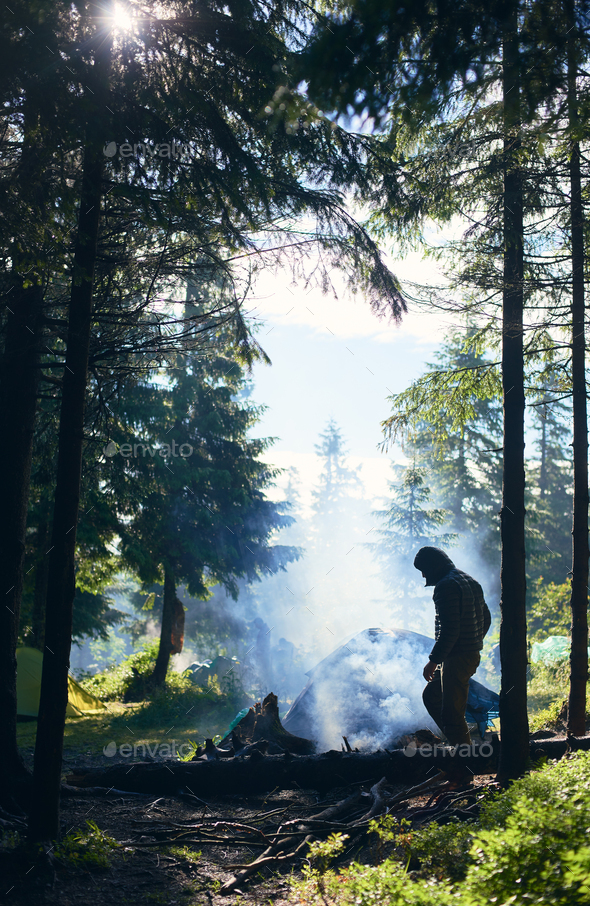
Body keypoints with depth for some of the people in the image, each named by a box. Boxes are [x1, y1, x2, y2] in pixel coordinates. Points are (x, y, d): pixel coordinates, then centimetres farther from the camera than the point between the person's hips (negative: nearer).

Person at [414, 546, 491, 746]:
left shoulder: (446, 586, -17)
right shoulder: (470, 582, 15)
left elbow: (450, 630, -23)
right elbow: (486, 618, 22)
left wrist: (434, 660, -18)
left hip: (457, 658, -11)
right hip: (472, 654, 11)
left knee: (452, 712, -5)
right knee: (431, 695, 21)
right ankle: (460, 742, 23)